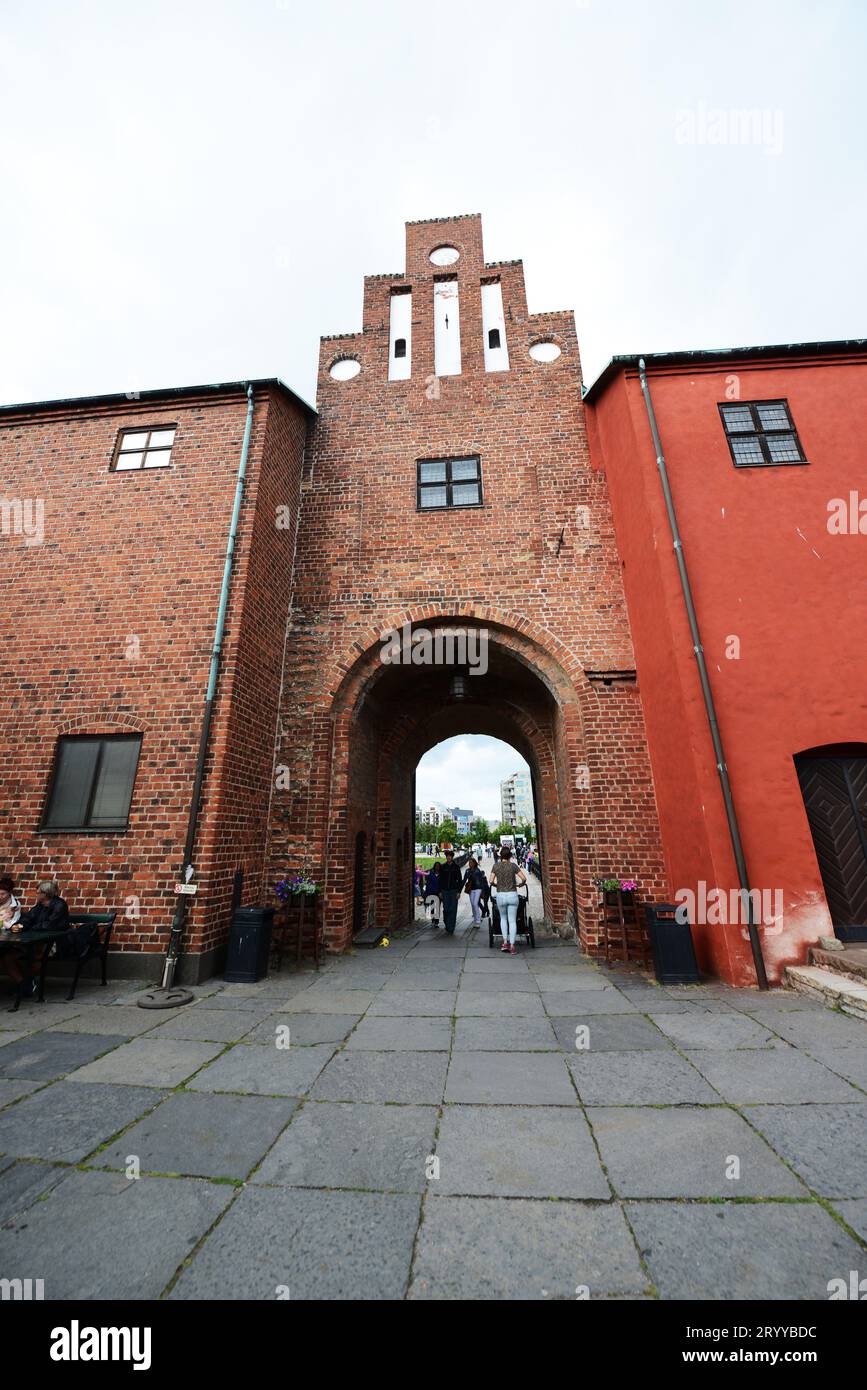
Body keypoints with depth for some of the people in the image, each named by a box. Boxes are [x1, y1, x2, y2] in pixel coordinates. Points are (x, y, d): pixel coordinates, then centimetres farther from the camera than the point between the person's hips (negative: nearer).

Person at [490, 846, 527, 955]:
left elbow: (491, 881, -2)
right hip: (512, 895, -1)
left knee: (503, 918, 21)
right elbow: (524, 878, -5)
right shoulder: (513, 865, -3)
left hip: (500, 895, 1)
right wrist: (520, 884, 15)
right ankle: (512, 946, 4)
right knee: (512, 921, 7)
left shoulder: (496, 866, -1)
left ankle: (505, 942, 14)